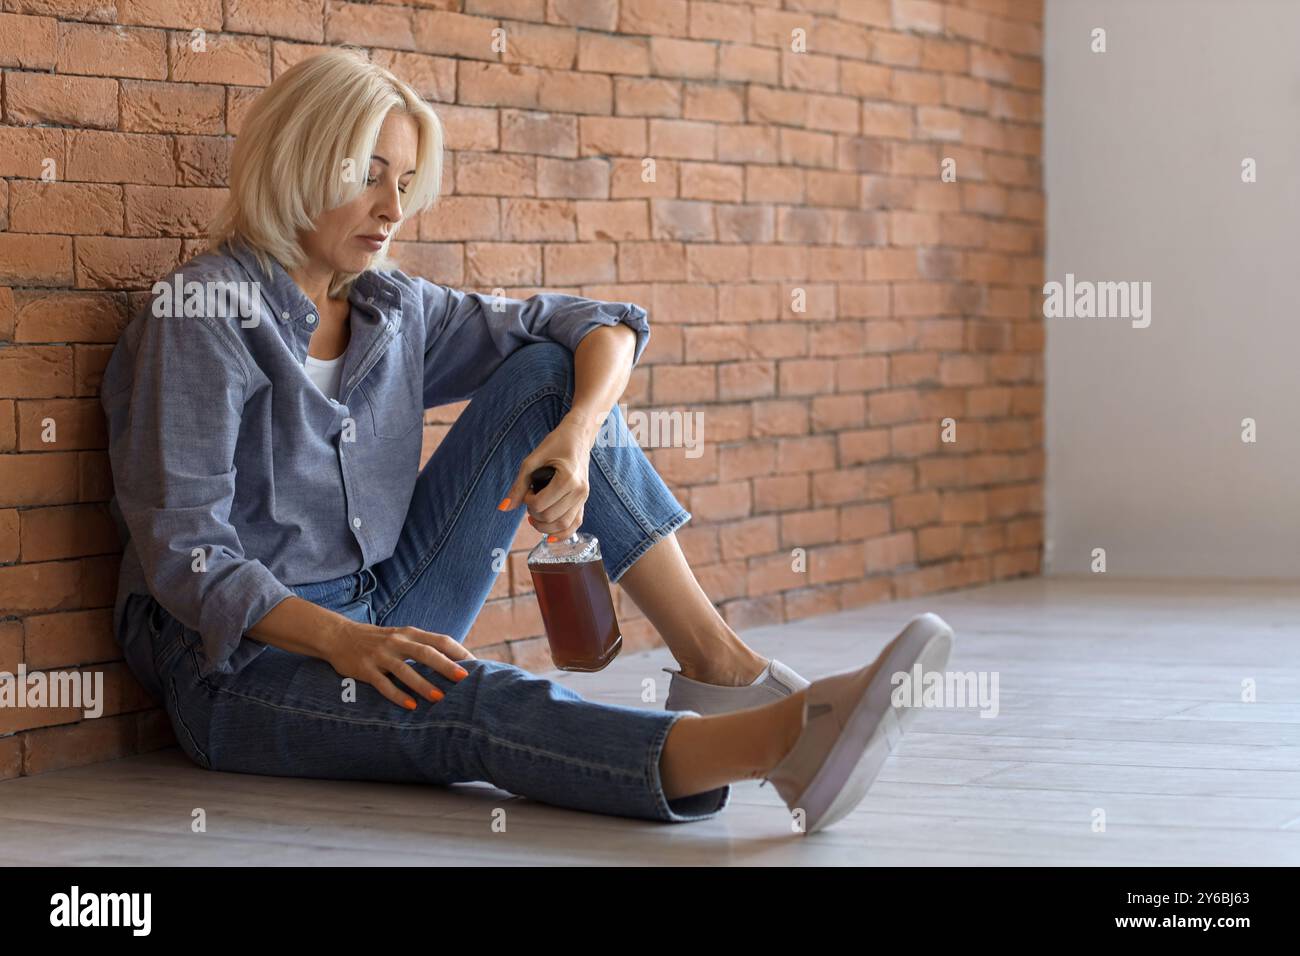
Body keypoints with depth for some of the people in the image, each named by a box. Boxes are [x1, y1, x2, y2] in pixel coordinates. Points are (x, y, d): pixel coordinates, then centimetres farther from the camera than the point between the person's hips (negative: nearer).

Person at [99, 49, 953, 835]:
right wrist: (339, 641, -34)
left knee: (548, 374, -4)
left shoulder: (391, 309, 8)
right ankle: (777, 740, -60)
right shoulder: (202, 316, -12)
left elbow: (600, 326, 6)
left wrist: (577, 434, -18)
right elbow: (185, 553, -19)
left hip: (381, 618, 7)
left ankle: (717, 661, -15)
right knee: (469, 700, -37)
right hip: (245, 660, -7)